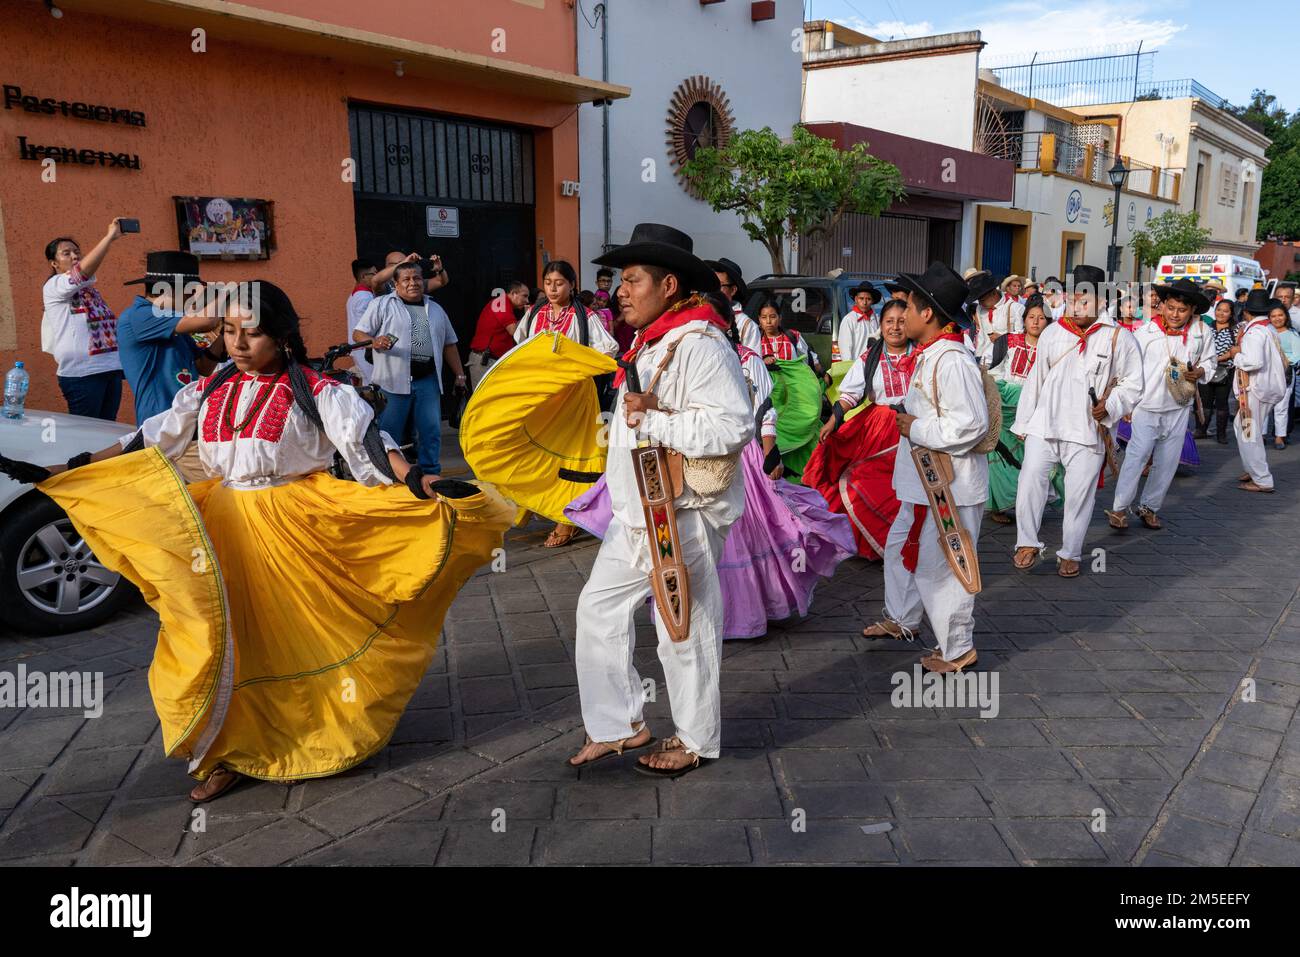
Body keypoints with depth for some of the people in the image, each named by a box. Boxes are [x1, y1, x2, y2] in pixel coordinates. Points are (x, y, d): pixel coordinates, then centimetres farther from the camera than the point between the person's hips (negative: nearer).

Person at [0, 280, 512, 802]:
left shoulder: (316, 391, -8)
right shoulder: (208, 392, 6)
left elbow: (366, 441, -19)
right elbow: (148, 443, 10)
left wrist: (417, 483, -37)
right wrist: (54, 474, 8)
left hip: (297, 524, -4)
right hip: (224, 525, 4)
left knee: (301, 635, 6)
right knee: (228, 637, 6)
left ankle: (312, 737, 28)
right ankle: (232, 752, 22)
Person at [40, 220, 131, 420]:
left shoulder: (90, 290, 19)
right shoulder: (54, 286, -3)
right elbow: (84, 270, -20)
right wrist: (110, 237, -18)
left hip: (111, 369, 7)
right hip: (82, 373, -7)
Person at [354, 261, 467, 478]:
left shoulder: (435, 309, 19)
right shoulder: (381, 305, 4)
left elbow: (449, 344, 24)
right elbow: (358, 334, 1)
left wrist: (459, 375, 18)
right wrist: (375, 342, -20)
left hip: (428, 380, 4)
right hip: (393, 380, -4)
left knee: (431, 431, 4)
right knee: (389, 434, -2)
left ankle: (431, 475, 16)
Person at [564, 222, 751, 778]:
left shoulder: (700, 345, -19)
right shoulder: (654, 342, 13)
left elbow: (733, 426, -29)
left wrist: (653, 421, -26)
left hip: (681, 516, -10)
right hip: (638, 513, 10)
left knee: (685, 628, 4)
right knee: (599, 607, 12)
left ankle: (696, 740, 24)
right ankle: (621, 724, 25)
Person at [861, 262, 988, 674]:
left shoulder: (952, 361, -23)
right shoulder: (928, 356, 10)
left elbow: (971, 424, -29)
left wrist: (916, 429, -20)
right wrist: (909, 421, 9)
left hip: (947, 489, -11)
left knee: (938, 566, 1)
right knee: (901, 548, 25)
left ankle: (957, 649, 18)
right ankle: (901, 620, 44)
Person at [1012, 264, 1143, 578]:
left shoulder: (1119, 338, 0)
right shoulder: (1052, 333, 9)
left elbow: (1132, 384, 5)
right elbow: (1036, 379, 13)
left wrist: (1110, 406, -14)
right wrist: (1022, 423, 14)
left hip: (1088, 430, -2)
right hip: (1045, 423, 2)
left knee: (1080, 493, 3)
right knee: (1029, 480, -8)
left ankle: (1070, 554, 19)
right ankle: (1028, 544, 9)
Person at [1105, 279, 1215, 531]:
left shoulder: (1202, 332, 1)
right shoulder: (1147, 332, -7)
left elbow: (1209, 361, 14)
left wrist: (1200, 372, -8)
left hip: (1179, 408, 4)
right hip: (1148, 405, -4)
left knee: (1167, 461, 10)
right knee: (1137, 456, -10)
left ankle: (1150, 507, 24)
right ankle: (1120, 508, -2)